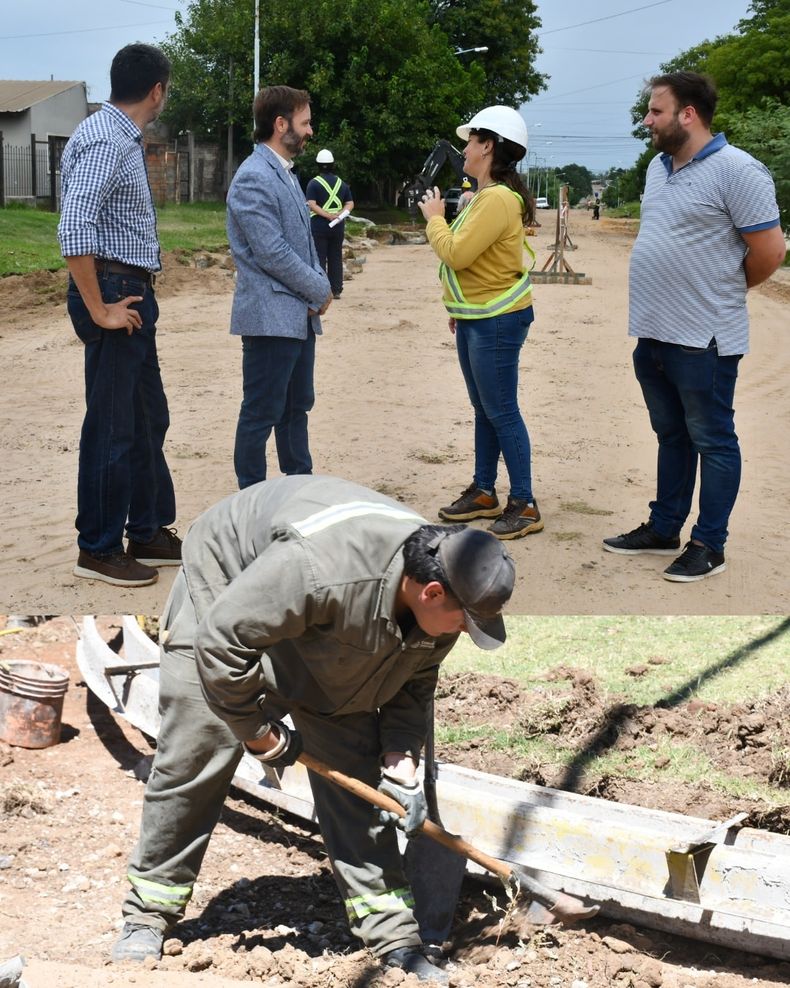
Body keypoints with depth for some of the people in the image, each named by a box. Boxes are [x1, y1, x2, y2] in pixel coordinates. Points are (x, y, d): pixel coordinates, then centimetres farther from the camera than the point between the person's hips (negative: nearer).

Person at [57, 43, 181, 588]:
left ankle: (149, 534, 29)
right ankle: (99, 549, 10)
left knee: (148, 420, 17)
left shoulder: (124, 138, 13)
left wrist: (135, 297, 15)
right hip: (114, 293, -10)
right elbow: (75, 231, -28)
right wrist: (99, 311, -23)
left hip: (134, 294, 10)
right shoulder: (106, 142, -18)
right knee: (113, 425, -1)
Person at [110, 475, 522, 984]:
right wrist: (257, 731, -24)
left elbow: (411, 687, -2)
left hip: (328, 647, 6)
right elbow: (222, 641, -37)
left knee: (355, 779, -1)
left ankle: (395, 939, 4)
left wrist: (401, 763, -17)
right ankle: (148, 914, 12)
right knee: (190, 767, -5)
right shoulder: (321, 563, -45)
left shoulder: (438, 607, -20)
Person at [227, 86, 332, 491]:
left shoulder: (285, 173, 14)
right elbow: (273, 254, -20)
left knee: (296, 407, 16)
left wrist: (319, 283, 3)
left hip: (298, 315, 10)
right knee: (262, 413, -2)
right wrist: (320, 291, -9)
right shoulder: (254, 179, -16)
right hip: (270, 317, -9)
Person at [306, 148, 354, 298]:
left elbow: (311, 205, -15)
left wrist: (328, 215, -16)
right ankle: (336, 290, 11)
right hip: (338, 225, 4)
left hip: (319, 225, -4)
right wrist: (339, 214, -8)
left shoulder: (314, 183, -5)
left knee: (319, 258, -1)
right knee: (336, 258, 10)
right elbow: (350, 204, 6)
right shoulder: (341, 183, 10)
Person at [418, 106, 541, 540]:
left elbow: (455, 253, -25)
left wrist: (434, 218, -8)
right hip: (474, 318, 10)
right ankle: (483, 493, 26)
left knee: (501, 412, -6)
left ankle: (524, 505, 0)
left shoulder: (498, 200, -21)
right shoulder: (483, 196, 12)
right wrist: (457, 308, 21)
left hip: (497, 321, -10)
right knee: (483, 409, 16)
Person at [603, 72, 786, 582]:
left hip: (703, 338, -8)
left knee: (711, 441, 2)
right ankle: (664, 529, 29)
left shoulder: (736, 170, -15)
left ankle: (709, 546, 10)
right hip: (653, 331, 8)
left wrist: (722, 291, 0)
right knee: (671, 437, 18)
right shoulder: (658, 167, 11)